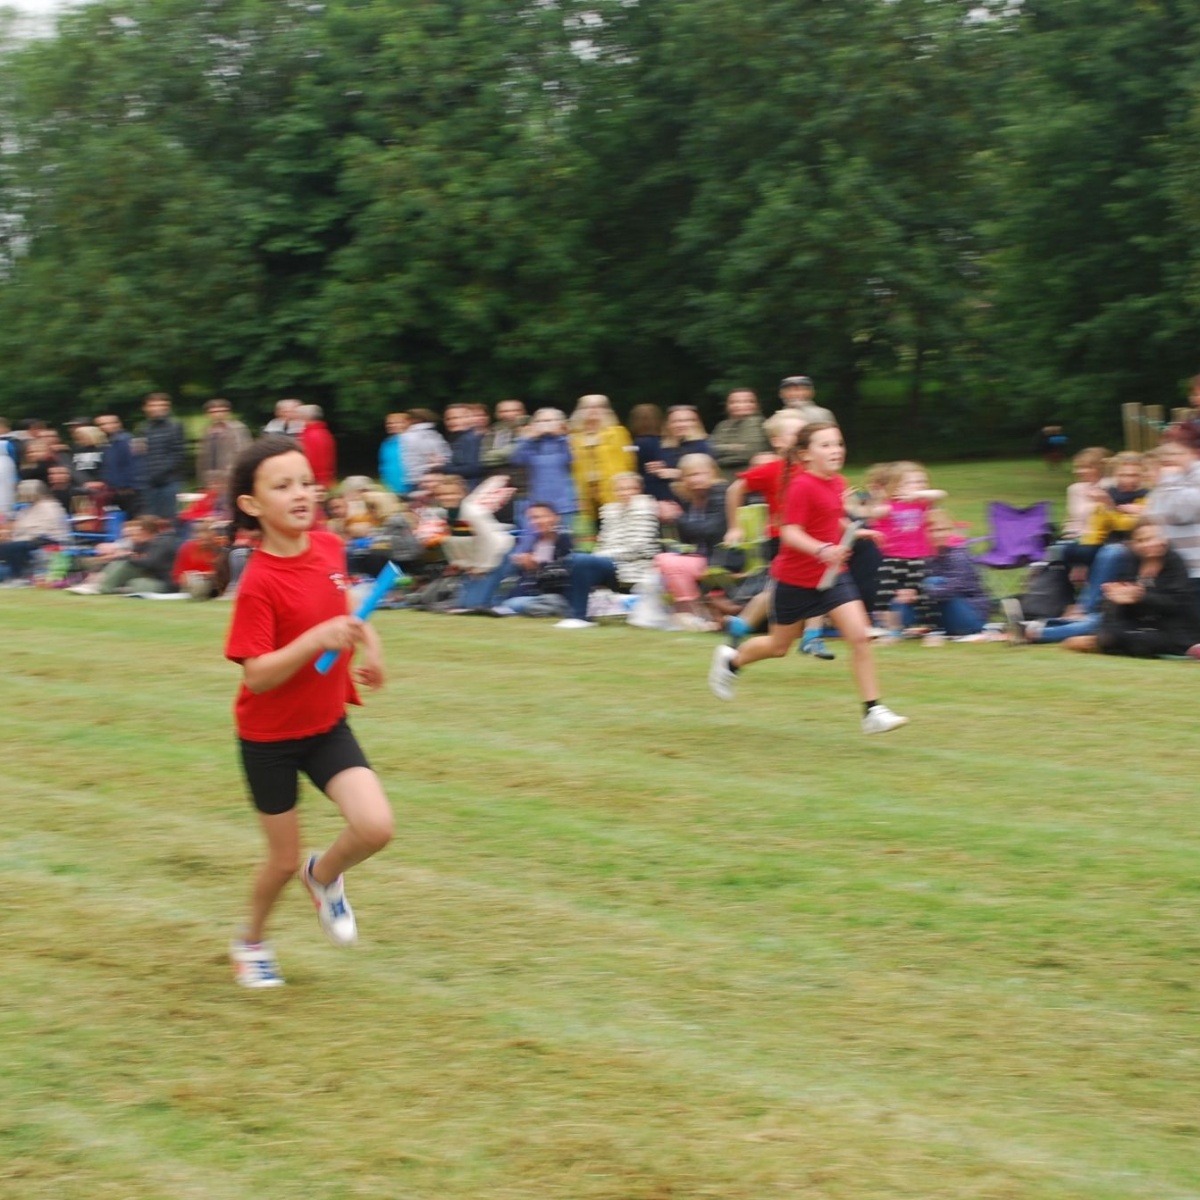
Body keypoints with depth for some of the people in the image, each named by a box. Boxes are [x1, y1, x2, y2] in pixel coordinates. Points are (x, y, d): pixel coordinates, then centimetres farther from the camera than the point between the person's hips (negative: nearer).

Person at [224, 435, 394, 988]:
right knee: (285, 859, 7)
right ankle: (251, 941, 38)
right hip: (269, 737, -4)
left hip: (327, 724, 5)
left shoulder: (329, 547, -6)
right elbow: (256, 675, -26)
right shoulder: (258, 582, -24)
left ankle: (325, 874, 20)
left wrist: (366, 639, 3)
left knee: (375, 827, -14)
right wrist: (316, 639, -37)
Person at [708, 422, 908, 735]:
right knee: (779, 645, 13)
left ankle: (873, 711, -6)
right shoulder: (802, 486, -21)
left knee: (860, 636, -10)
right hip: (795, 578, -5)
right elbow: (790, 533, -29)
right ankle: (731, 659, 44)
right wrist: (822, 549, -42)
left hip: (831, 575, 5)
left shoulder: (838, 483, 2)